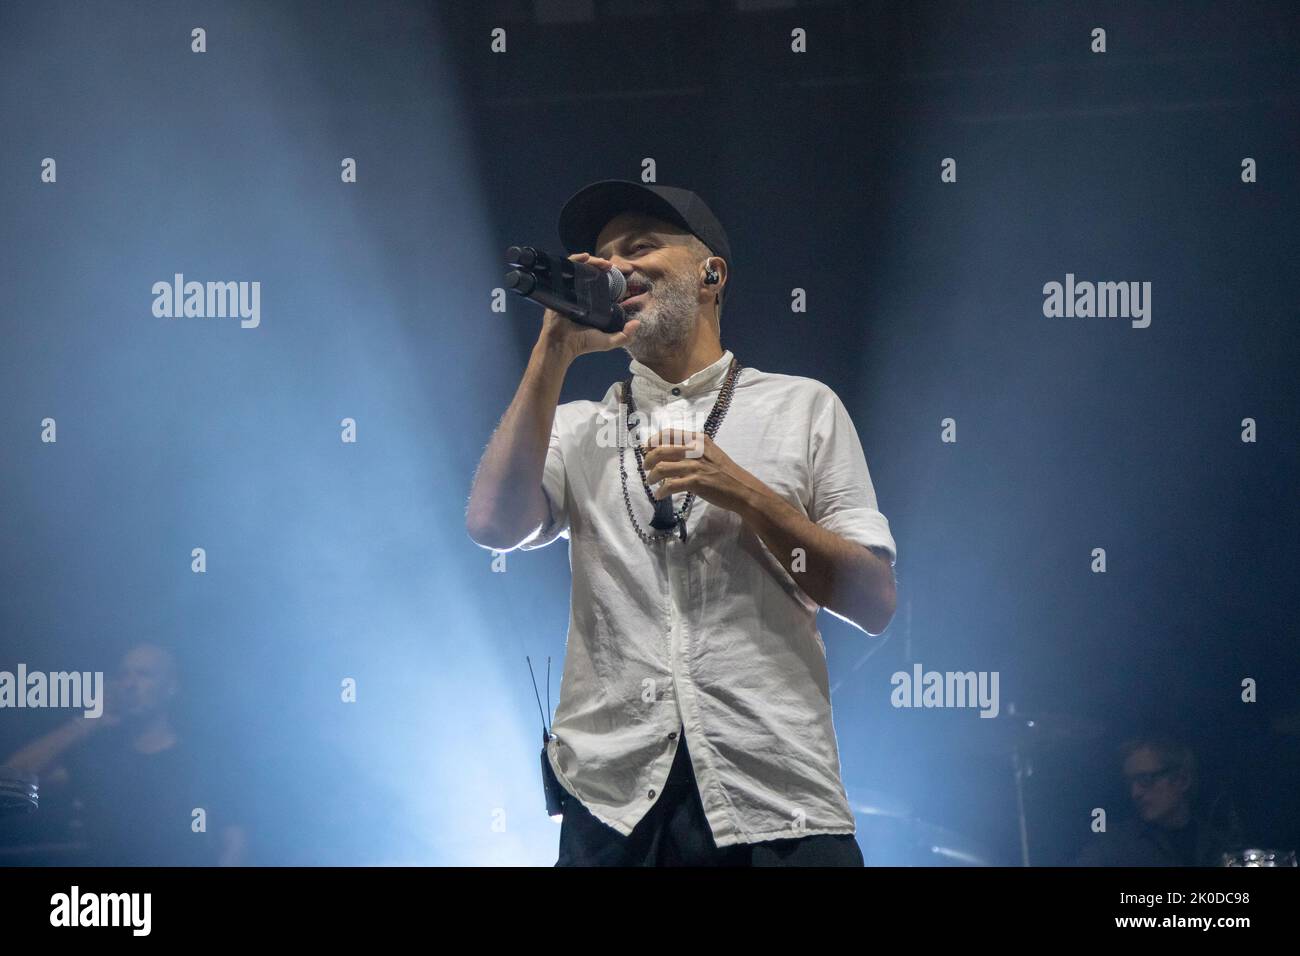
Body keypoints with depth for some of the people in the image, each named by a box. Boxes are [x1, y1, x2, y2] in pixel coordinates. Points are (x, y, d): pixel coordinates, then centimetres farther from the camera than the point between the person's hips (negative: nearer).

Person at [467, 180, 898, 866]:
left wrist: (746, 496, -7)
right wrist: (556, 349, 0)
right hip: (615, 803, 1)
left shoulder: (803, 408, 12)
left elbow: (875, 603, 5)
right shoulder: (577, 430, 17)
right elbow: (493, 525, -3)